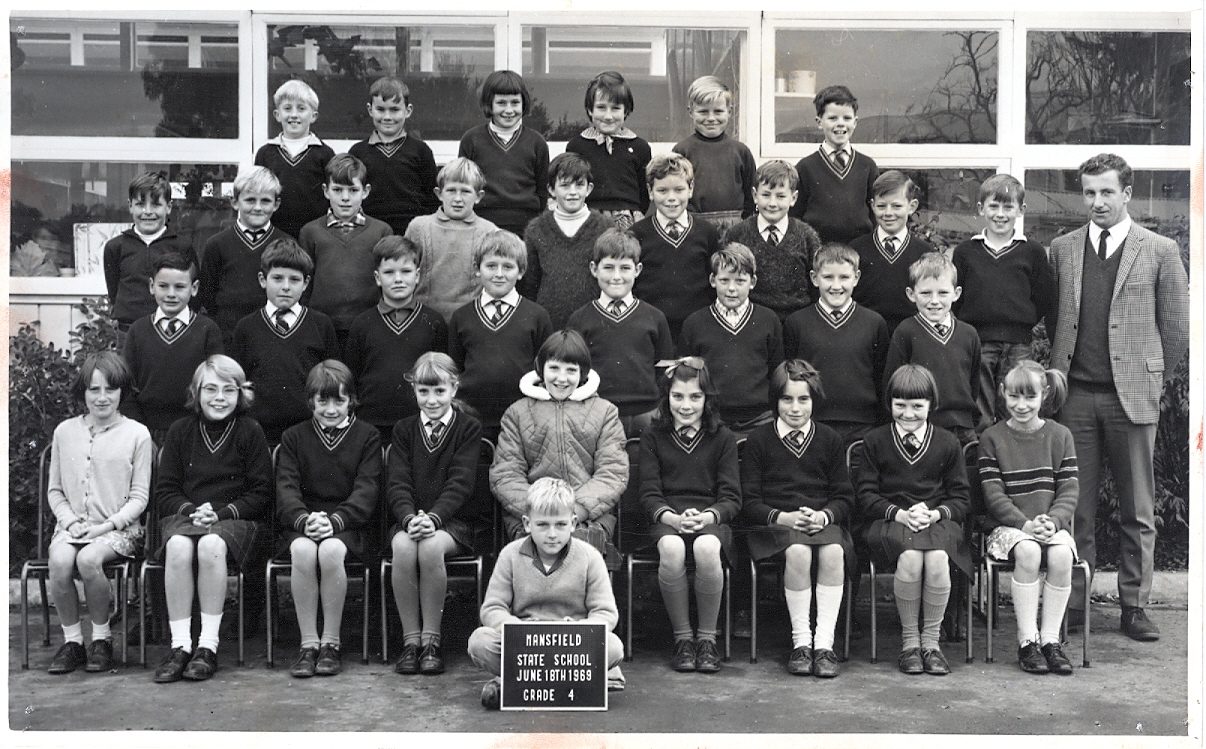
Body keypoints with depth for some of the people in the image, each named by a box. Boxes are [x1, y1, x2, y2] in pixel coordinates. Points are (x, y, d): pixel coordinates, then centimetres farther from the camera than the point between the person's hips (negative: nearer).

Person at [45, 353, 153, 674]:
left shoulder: (137, 434, 2)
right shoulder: (65, 431, 11)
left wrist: (107, 525, -12)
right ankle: (72, 640, -13)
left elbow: (139, 496, 1)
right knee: (59, 560, -29)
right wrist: (70, 520, -4)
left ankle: (102, 637, -11)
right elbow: (54, 490, 14)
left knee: (88, 559, -32)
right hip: (72, 526, 3)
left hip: (119, 528, -3)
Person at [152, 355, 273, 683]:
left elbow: (261, 494, 0)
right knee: (178, 546, -32)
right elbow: (165, 491, 10)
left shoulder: (250, 432, 4)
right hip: (185, 517, 2)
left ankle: (208, 645, -27)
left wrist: (221, 513, -14)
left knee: (212, 544, -35)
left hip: (237, 521, -2)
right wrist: (191, 510, -10)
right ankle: (180, 644, -26)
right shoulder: (181, 431, 12)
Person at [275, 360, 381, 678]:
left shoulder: (368, 437, 9)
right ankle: (308, 644, -22)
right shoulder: (293, 437, 14)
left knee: (331, 550, -34)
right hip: (301, 525, 1)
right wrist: (304, 519, -21)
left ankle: (331, 643, -19)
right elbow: (286, 488, 1)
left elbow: (366, 490, -3)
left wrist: (334, 520, -21)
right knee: (303, 551, -33)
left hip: (348, 525, -1)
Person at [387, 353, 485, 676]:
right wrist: (410, 518, -18)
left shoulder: (468, 427, 4)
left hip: (456, 520, -2)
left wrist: (434, 518, -22)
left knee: (431, 546, -34)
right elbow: (398, 483, 2)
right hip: (409, 519, 2)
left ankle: (431, 640, -20)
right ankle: (410, 640, -19)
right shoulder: (404, 430, 12)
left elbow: (461, 482, -7)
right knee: (403, 547, -31)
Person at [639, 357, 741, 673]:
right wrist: (673, 518, -17)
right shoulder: (653, 437, 13)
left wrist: (707, 517, -17)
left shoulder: (723, 438, 12)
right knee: (671, 549, -36)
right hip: (667, 519, 0)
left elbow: (731, 496, 5)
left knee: (706, 548, -36)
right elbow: (649, 493, 4)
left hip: (711, 518, 0)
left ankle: (707, 637, -14)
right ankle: (682, 637, -15)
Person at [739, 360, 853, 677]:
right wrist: (782, 517, -15)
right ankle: (801, 641, -24)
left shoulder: (830, 440, 15)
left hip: (824, 521, 2)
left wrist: (824, 515, -11)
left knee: (833, 551, -33)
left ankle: (824, 642, -27)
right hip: (776, 525, -2)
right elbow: (749, 502, 4)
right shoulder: (758, 441, 9)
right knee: (798, 551, -35)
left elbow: (845, 497, 12)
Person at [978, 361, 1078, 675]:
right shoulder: (992, 438, 3)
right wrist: (1026, 523, -18)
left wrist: (1052, 521, -16)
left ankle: (1050, 639, -17)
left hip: (1052, 523, 2)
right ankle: (1027, 640, -22)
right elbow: (994, 494, -4)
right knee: (1028, 552, -32)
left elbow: (1069, 490, 3)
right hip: (1008, 525, -2)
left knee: (1061, 554, -30)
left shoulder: (1059, 435, 9)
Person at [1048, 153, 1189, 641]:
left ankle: (1134, 606, 14)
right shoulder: (1061, 250, 10)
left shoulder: (1160, 251, 4)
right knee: (1075, 505, 3)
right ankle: (1071, 601, 11)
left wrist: (1152, 379, 6)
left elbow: (1177, 327, 6)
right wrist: (1063, 369, 9)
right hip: (1075, 394, 1)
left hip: (1133, 396, -1)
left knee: (1138, 509, 5)